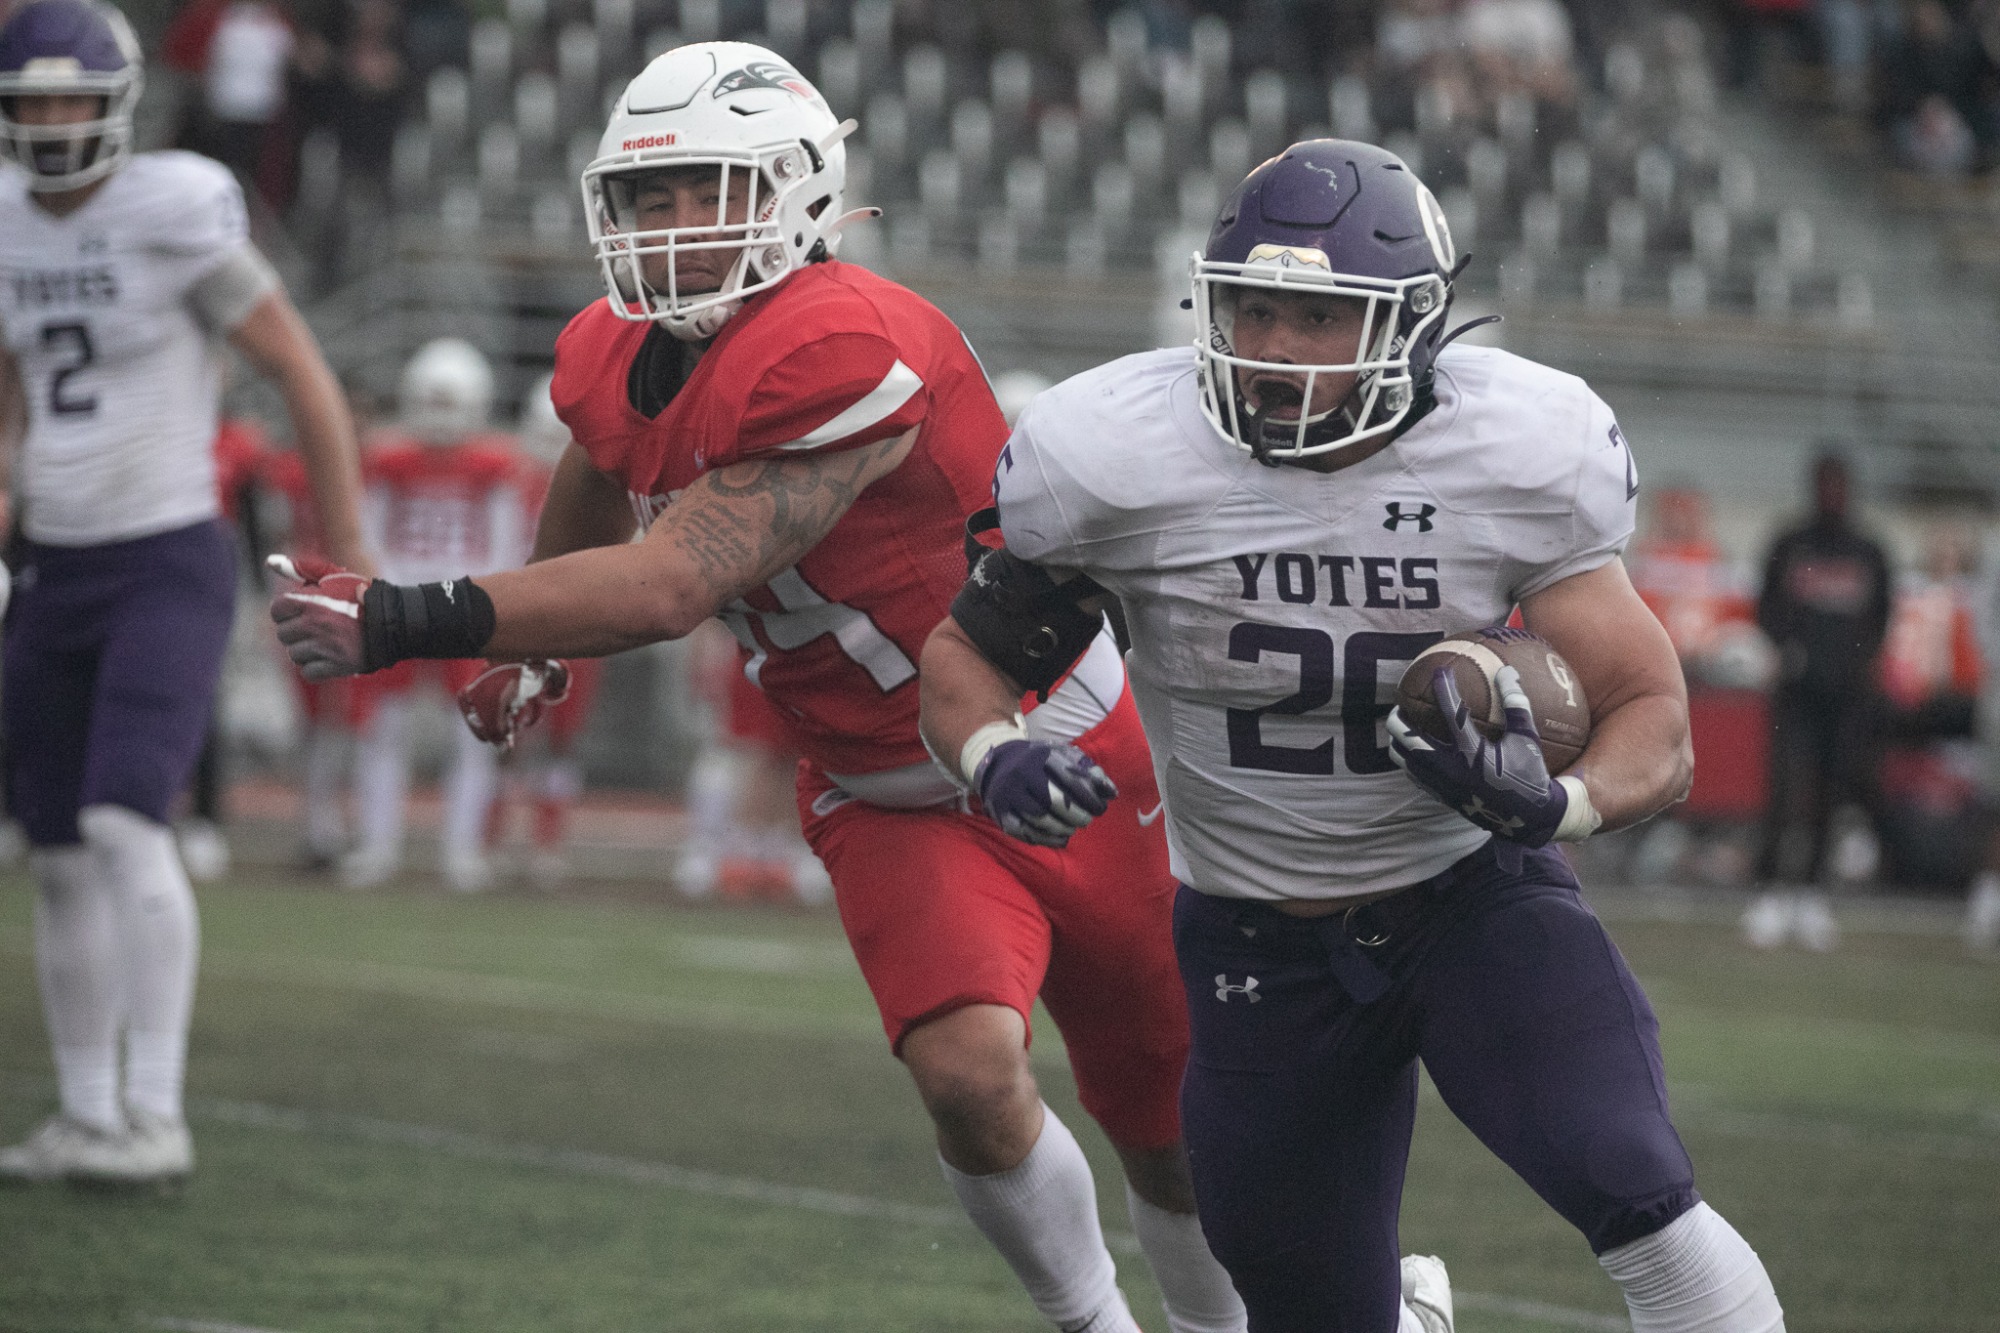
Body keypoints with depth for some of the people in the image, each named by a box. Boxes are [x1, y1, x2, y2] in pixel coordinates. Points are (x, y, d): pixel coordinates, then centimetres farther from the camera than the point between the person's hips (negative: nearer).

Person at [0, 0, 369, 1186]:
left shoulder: (176, 221, -15)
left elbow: (307, 377, -9)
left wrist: (349, 555, -5)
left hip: (171, 567, -7)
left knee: (125, 828, -21)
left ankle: (156, 1114, -19)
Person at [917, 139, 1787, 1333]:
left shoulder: (1517, 452, -16)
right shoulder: (1122, 459, -17)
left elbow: (1653, 719, -11)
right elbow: (967, 652, -2)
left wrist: (1555, 803, -34)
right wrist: (996, 754, -25)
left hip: (1473, 888, -1)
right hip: (1262, 950, 1)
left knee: (1638, 1202, -27)